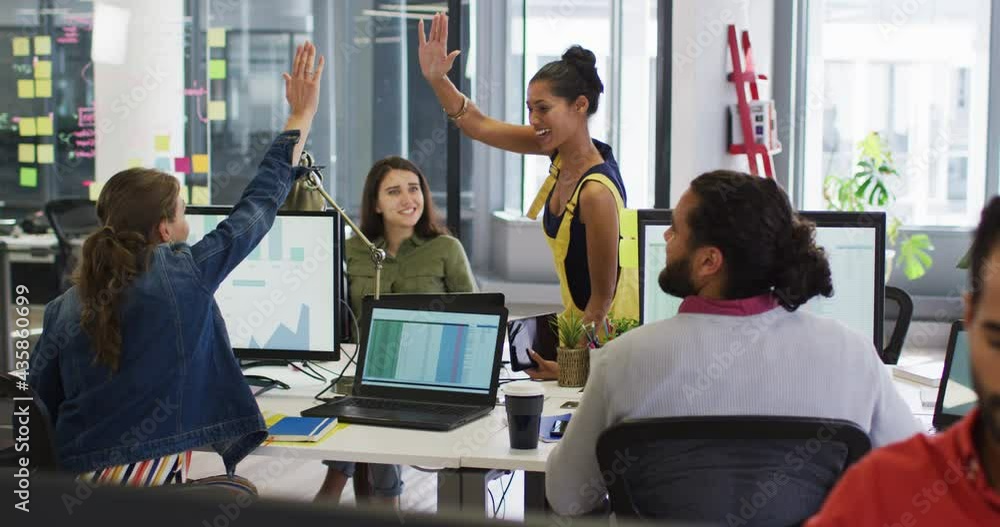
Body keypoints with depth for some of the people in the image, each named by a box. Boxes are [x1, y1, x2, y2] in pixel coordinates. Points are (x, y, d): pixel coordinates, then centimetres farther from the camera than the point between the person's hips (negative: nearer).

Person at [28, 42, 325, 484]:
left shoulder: (65, 308, 4)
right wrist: (302, 113, 17)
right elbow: (259, 203, 5)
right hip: (154, 480, -5)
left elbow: (37, 409, 9)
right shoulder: (187, 275, -6)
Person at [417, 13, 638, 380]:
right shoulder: (562, 149, -6)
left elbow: (602, 298, -23)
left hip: (598, 334, -8)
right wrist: (436, 77, -10)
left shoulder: (597, 192, -29)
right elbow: (479, 127, 3)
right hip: (568, 317, 8)